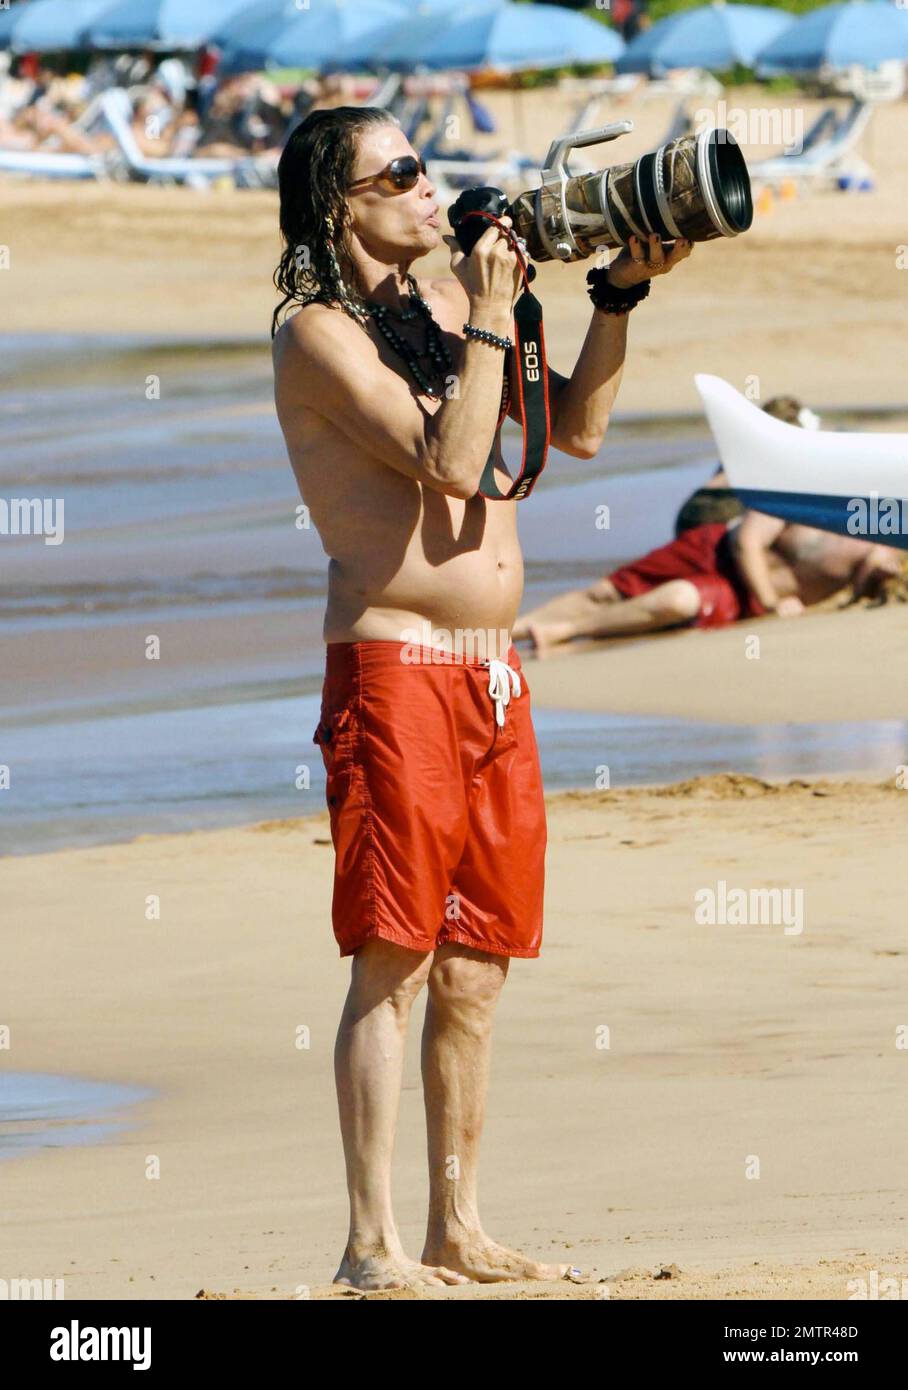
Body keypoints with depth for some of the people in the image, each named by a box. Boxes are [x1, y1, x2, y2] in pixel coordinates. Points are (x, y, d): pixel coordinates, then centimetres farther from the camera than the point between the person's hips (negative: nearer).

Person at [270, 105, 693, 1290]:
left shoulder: (447, 302, 16)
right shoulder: (320, 334, -8)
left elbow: (576, 428, 16)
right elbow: (451, 459, -17)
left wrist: (619, 297, 6)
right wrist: (490, 320, -10)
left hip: (492, 680, 8)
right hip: (393, 670, -8)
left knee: (476, 968, 8)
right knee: (393, 964, -9)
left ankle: (458, 1229, 14)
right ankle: (372, 1246, -8)